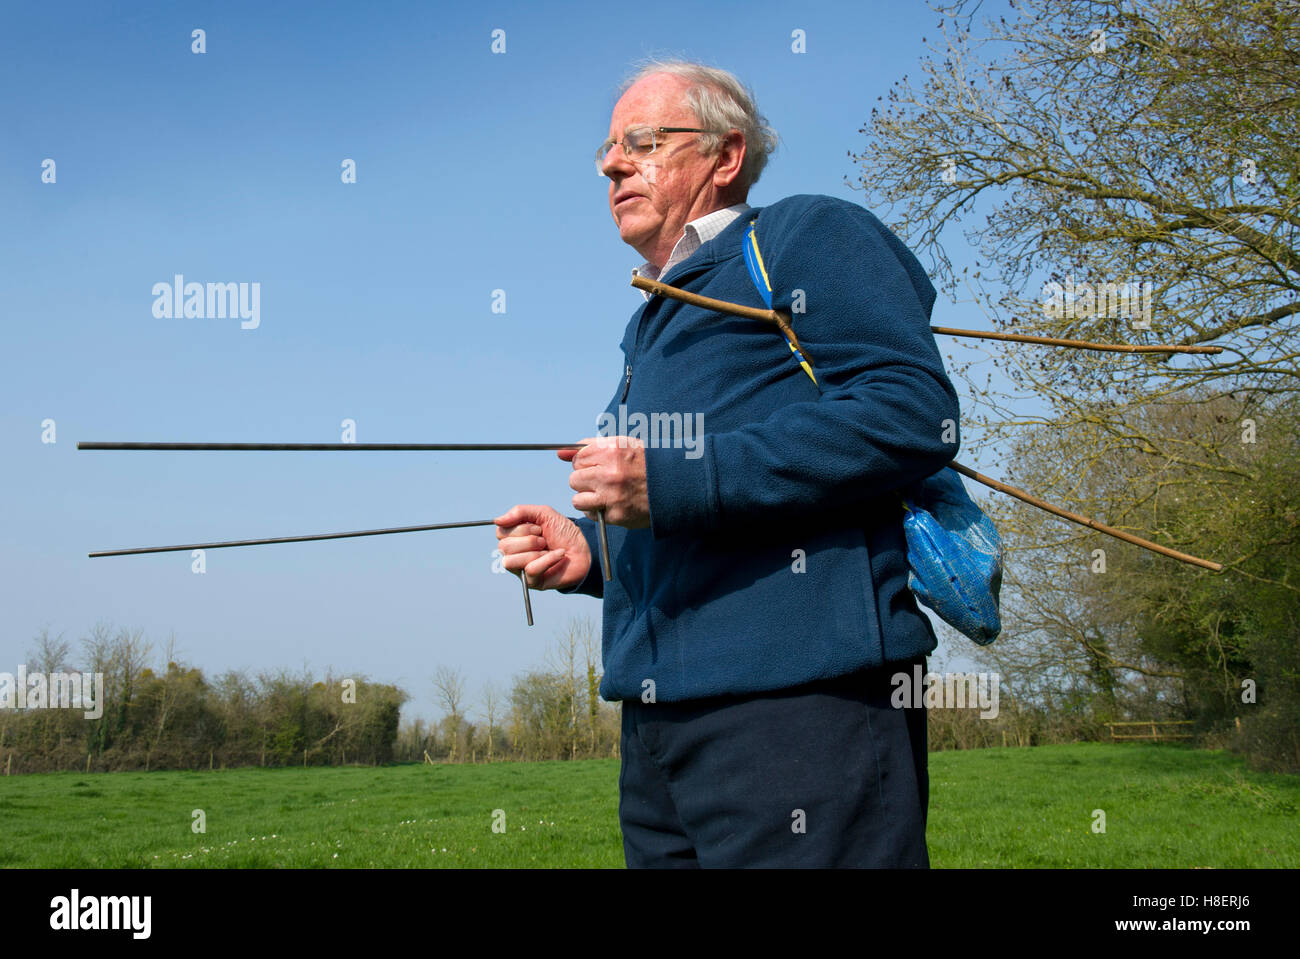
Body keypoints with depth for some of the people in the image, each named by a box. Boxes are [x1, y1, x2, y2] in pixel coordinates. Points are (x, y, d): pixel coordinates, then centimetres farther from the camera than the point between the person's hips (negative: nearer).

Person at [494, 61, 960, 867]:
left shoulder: (807, 237, 1)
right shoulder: (652, 329, 28)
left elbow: (915, 409, -16)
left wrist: (680, 480, -18)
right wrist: (588, 553, 11)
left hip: (799, 702, -8)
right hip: (658, 726, 8)